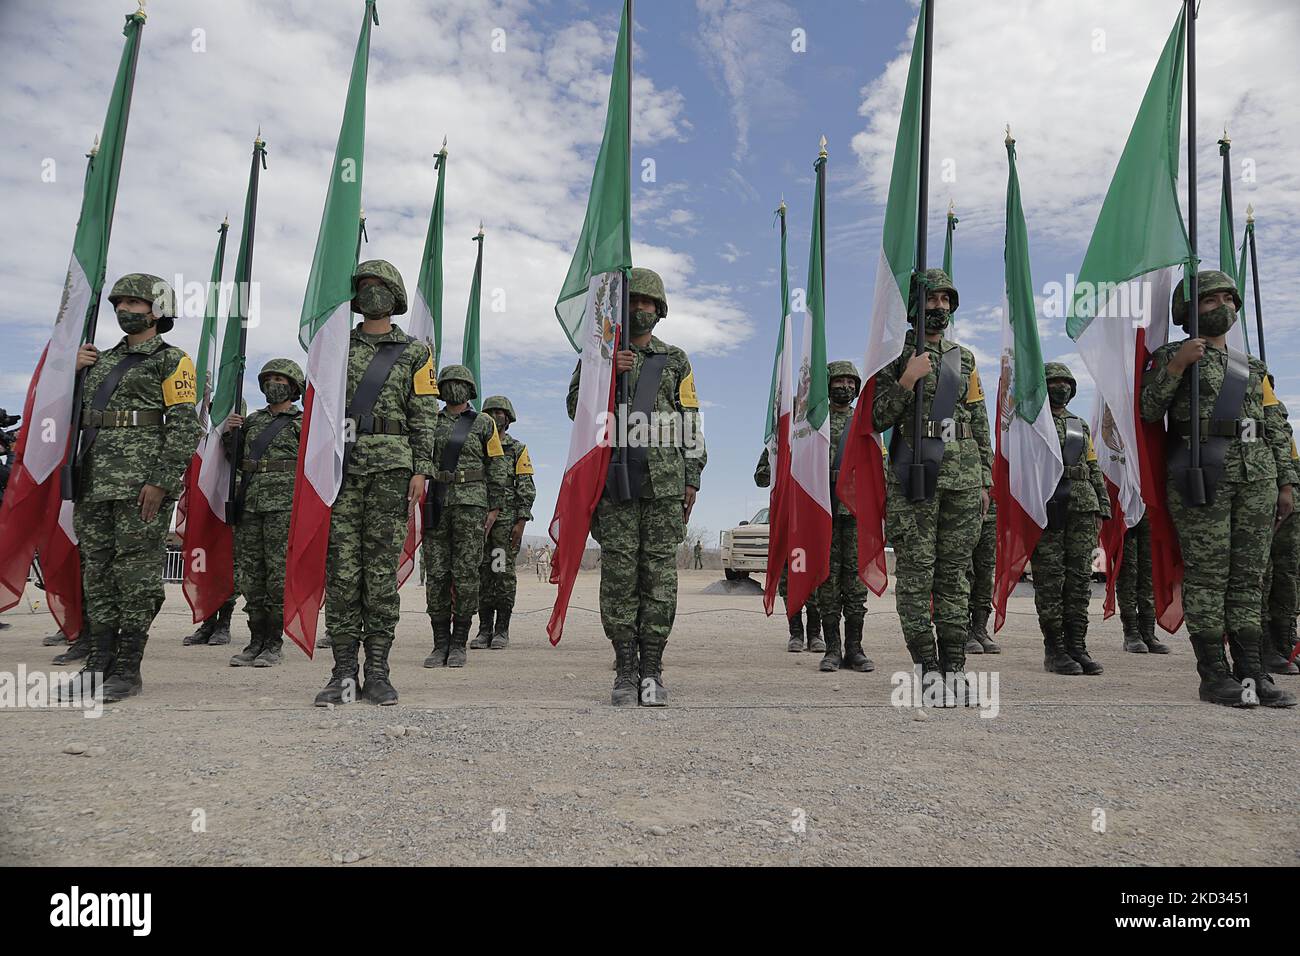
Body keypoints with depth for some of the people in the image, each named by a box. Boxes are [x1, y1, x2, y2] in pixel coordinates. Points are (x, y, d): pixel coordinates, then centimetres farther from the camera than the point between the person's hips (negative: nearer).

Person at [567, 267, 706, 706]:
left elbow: (692, 423, 13)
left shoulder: (676, 361, 15)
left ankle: (652, 671, 6)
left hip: (665, 481, 1)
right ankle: (626, 672, 4)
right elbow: (575, 407, 2)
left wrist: (692, 479, 5)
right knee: (619, 575, -3)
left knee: (659, 575, -1)